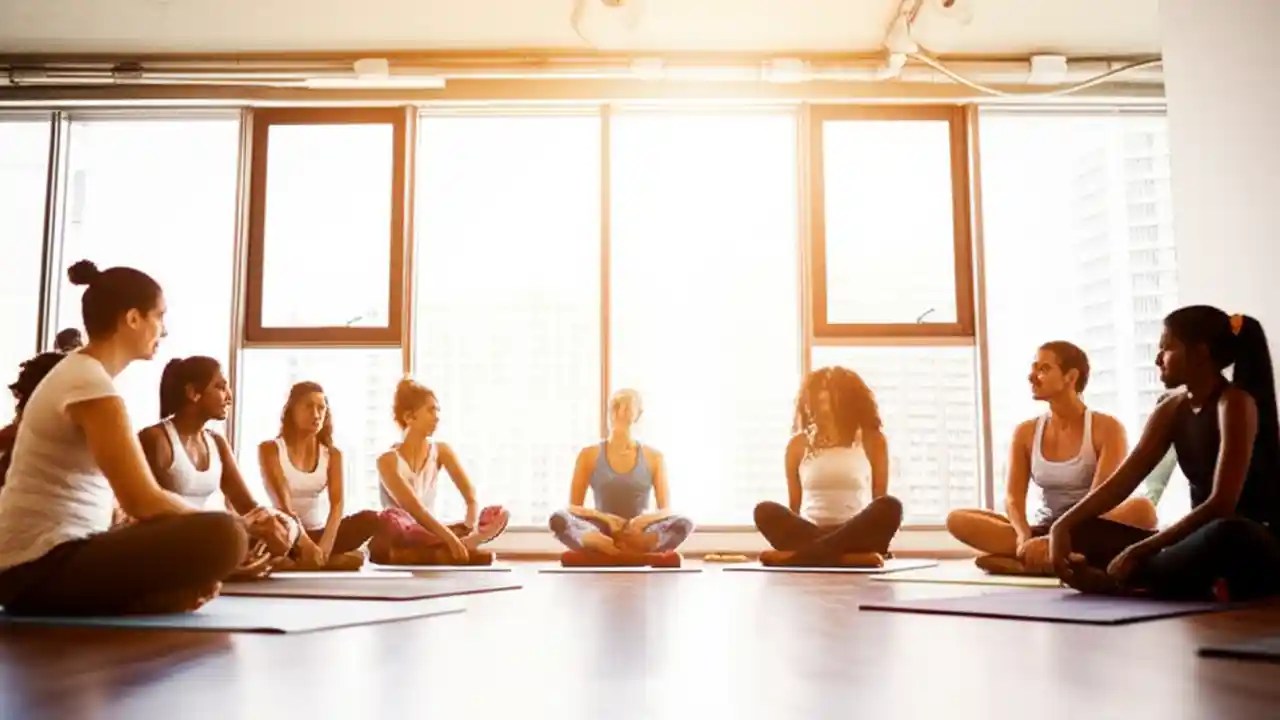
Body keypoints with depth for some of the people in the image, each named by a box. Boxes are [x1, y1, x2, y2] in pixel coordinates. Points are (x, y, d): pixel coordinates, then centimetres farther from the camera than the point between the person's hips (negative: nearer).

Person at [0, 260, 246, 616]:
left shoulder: (78, 373, 15)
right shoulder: (92, 386, -15)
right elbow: (143, 501, -20)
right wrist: (229, 525, -6)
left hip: (40, 562, 10)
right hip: (42, 566, -10)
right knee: (223, 537, -26)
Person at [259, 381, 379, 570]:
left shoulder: (332, 454, 6)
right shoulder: (270, 449, -3)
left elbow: (337, 503, -8)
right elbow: (283, 504, -16)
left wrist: (325, 544, -29)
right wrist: (306, 544, -32)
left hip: (320, 532, 3)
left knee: (370, 519, -25)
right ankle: (333, 559, -35)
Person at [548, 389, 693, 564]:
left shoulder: (654, 457, 6)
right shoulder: (589, 455, 5)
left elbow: (667, 510, 2)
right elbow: (573, 508, 2)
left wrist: (646, 519, -22)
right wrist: (604, 517, -17)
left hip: (638, 534, 1)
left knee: (684, 524, -29)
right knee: (558, 519, -31)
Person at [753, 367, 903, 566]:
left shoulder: (871, 440, 8)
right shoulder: (799, 444, 10)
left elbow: (882, 500, 10)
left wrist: (874, 541, -4)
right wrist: (793, 537, -3)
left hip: (855, 535, 0)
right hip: (809, 533, 0)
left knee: (891, 506, -32)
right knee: (766, 511, -28)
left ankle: (798, 555, -38)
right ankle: (846, 555, -43)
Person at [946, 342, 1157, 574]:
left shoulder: (1106, 428, -7)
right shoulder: (1025, 432, 5)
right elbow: (1013, 498, -5)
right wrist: (1024, 537, -27)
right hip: (1043, 531, 3)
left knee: (1142, 509, -35)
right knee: (957, 519, -17)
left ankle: (1026, 560, -37)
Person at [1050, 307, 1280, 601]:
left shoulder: (1234, 402, -14)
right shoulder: (1171, 410, 8)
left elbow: (1221, 504, -24)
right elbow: (1119, 482, 3)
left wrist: (1140, 550, -26)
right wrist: (1062, 526, -12)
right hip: (1206, 539, 8)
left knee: (1225, 535, -43)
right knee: (1080, 534, -3)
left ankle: (1115, 582, -24)